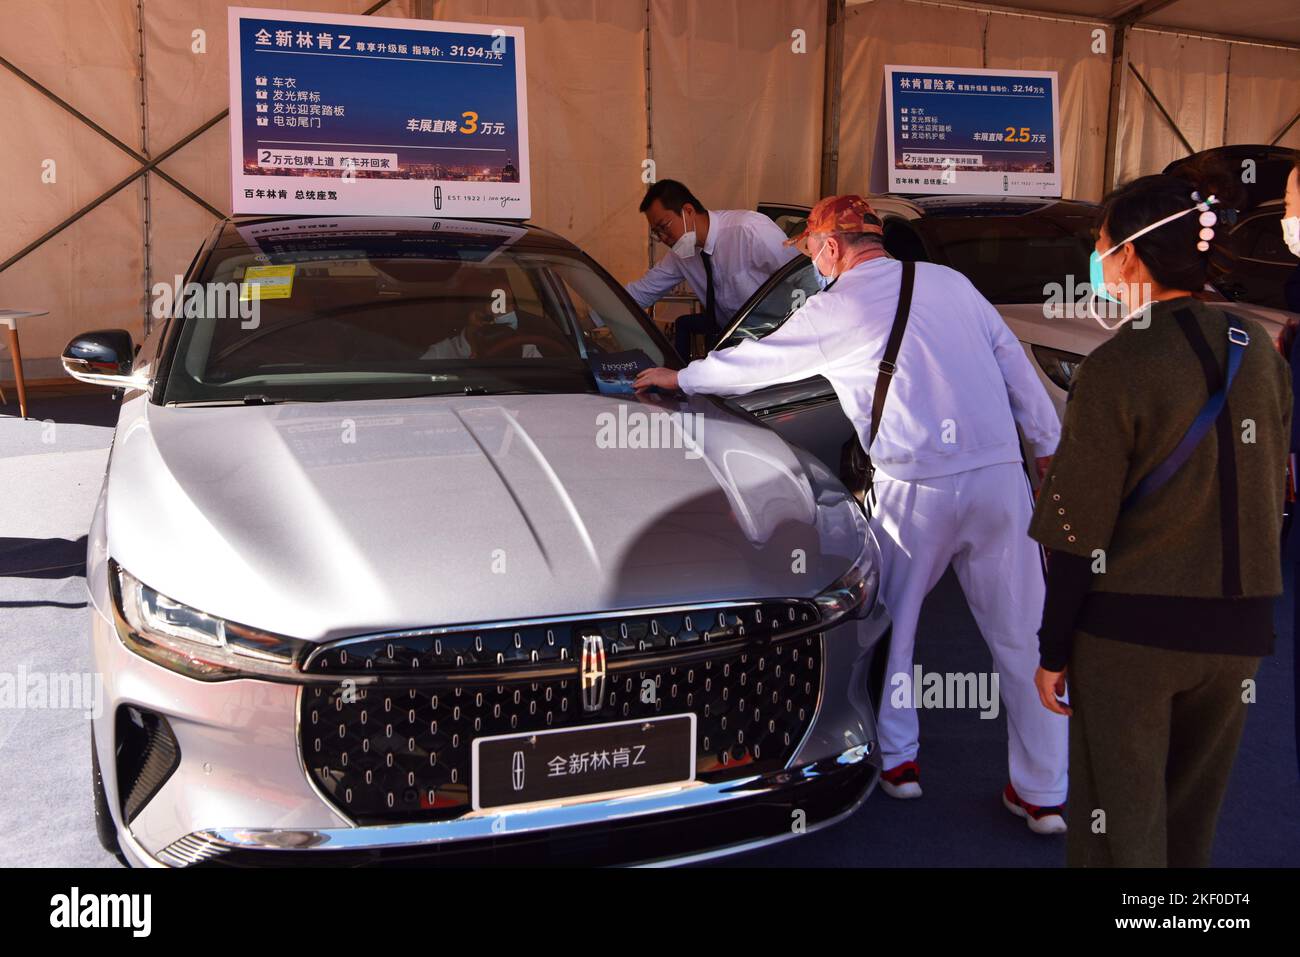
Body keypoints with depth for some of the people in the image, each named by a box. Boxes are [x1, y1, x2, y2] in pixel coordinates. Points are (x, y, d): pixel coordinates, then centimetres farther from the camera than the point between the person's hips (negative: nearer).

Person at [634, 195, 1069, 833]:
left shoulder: (837, 308, -1)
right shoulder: (951, 282, 13)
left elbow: (752, 363, 10)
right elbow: (1018, 367, 14)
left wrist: (679, 378, 26)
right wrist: (1048, 448, 21)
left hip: (916, 488, -4)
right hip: (1001, 474, 5)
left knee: (890, 622, 19)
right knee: (1021, 637, 10)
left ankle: (897, 758, 31)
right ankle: (1043, 794, 19)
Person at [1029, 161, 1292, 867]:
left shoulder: (1115, 367, -15)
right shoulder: (1259, 352, 3)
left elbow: (1080, 531, -13)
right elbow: (1271, 496, 10)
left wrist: (1053, 651, -5)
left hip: (1131, 629, -5)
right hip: (1238, 627, 6)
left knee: (1119, 823, 7)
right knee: (1192, 818, 20)